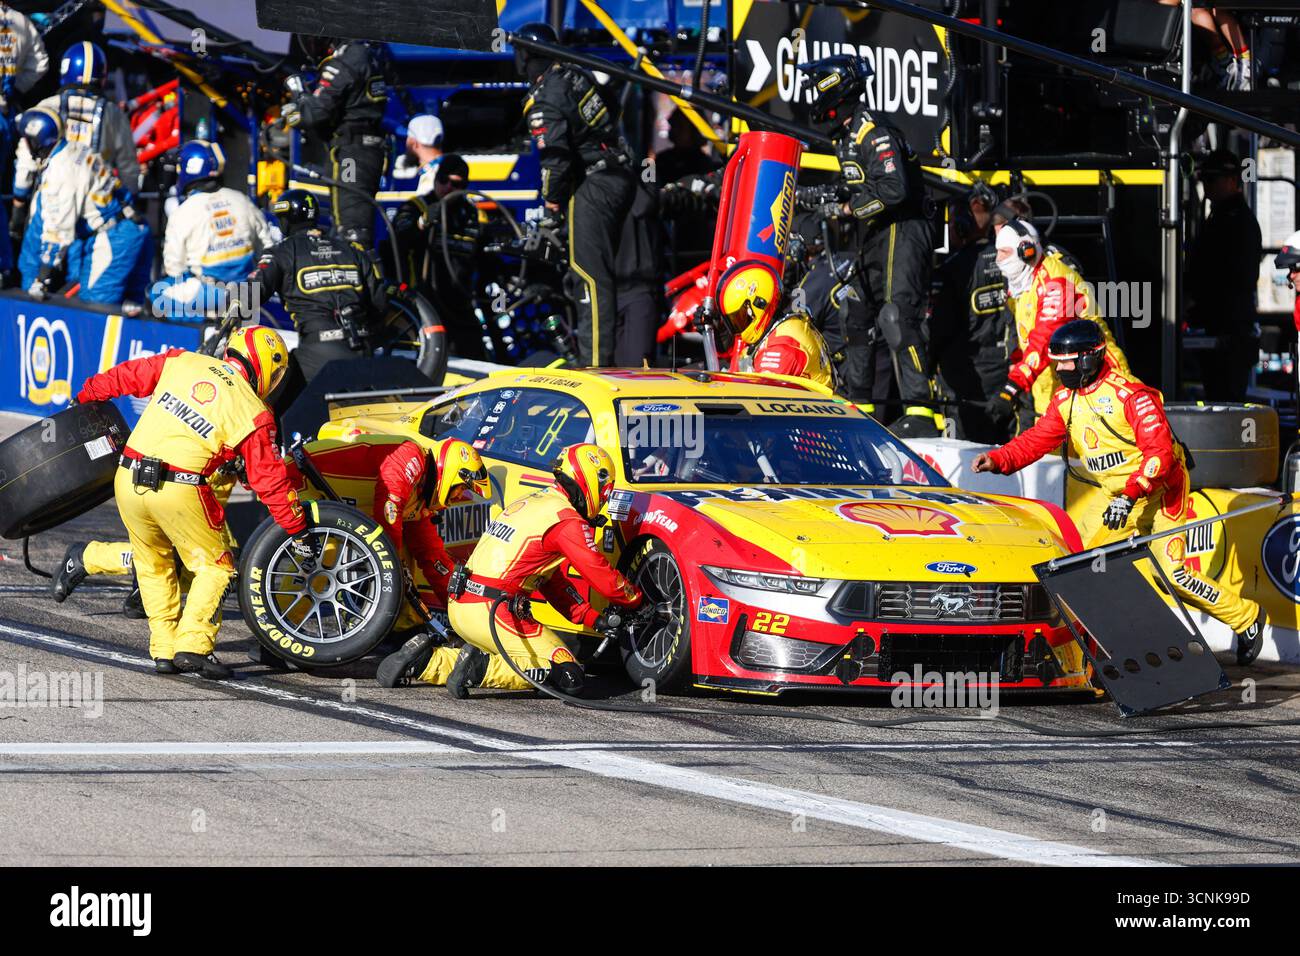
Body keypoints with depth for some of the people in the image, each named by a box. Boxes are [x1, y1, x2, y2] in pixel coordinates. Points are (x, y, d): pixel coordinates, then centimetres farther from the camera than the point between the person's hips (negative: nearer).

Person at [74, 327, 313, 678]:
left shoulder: (181, 363, 9)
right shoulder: (253, 413, 1)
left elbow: (127, 376, 18)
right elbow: (270, 481, 2)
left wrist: (86, 396, 36)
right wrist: (298, 533, 10)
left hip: (129, 481, 4)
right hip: (179, 491, -4)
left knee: (153, 565, 23)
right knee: (214, 568, 13)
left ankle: (164, 650, 18)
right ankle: (193, 646, -2)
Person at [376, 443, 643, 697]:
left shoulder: (527, 503, 22)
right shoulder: (567, 519, -7)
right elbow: (602, 576, -4)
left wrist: (593, 618, 20)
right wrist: (636, 598, 16)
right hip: (493, 611, -9)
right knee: (568, 675, -8)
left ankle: (424, 661, 11)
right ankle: (479, 668, -17)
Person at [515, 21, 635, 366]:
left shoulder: (544, 101, -13)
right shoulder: (577, 75, 12)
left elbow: (555, 158, -18)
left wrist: (551, 205, -5)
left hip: (591, 188, -9)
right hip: (621, 178, 9)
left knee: (590, 275, -8)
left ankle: (595, 360, -11)